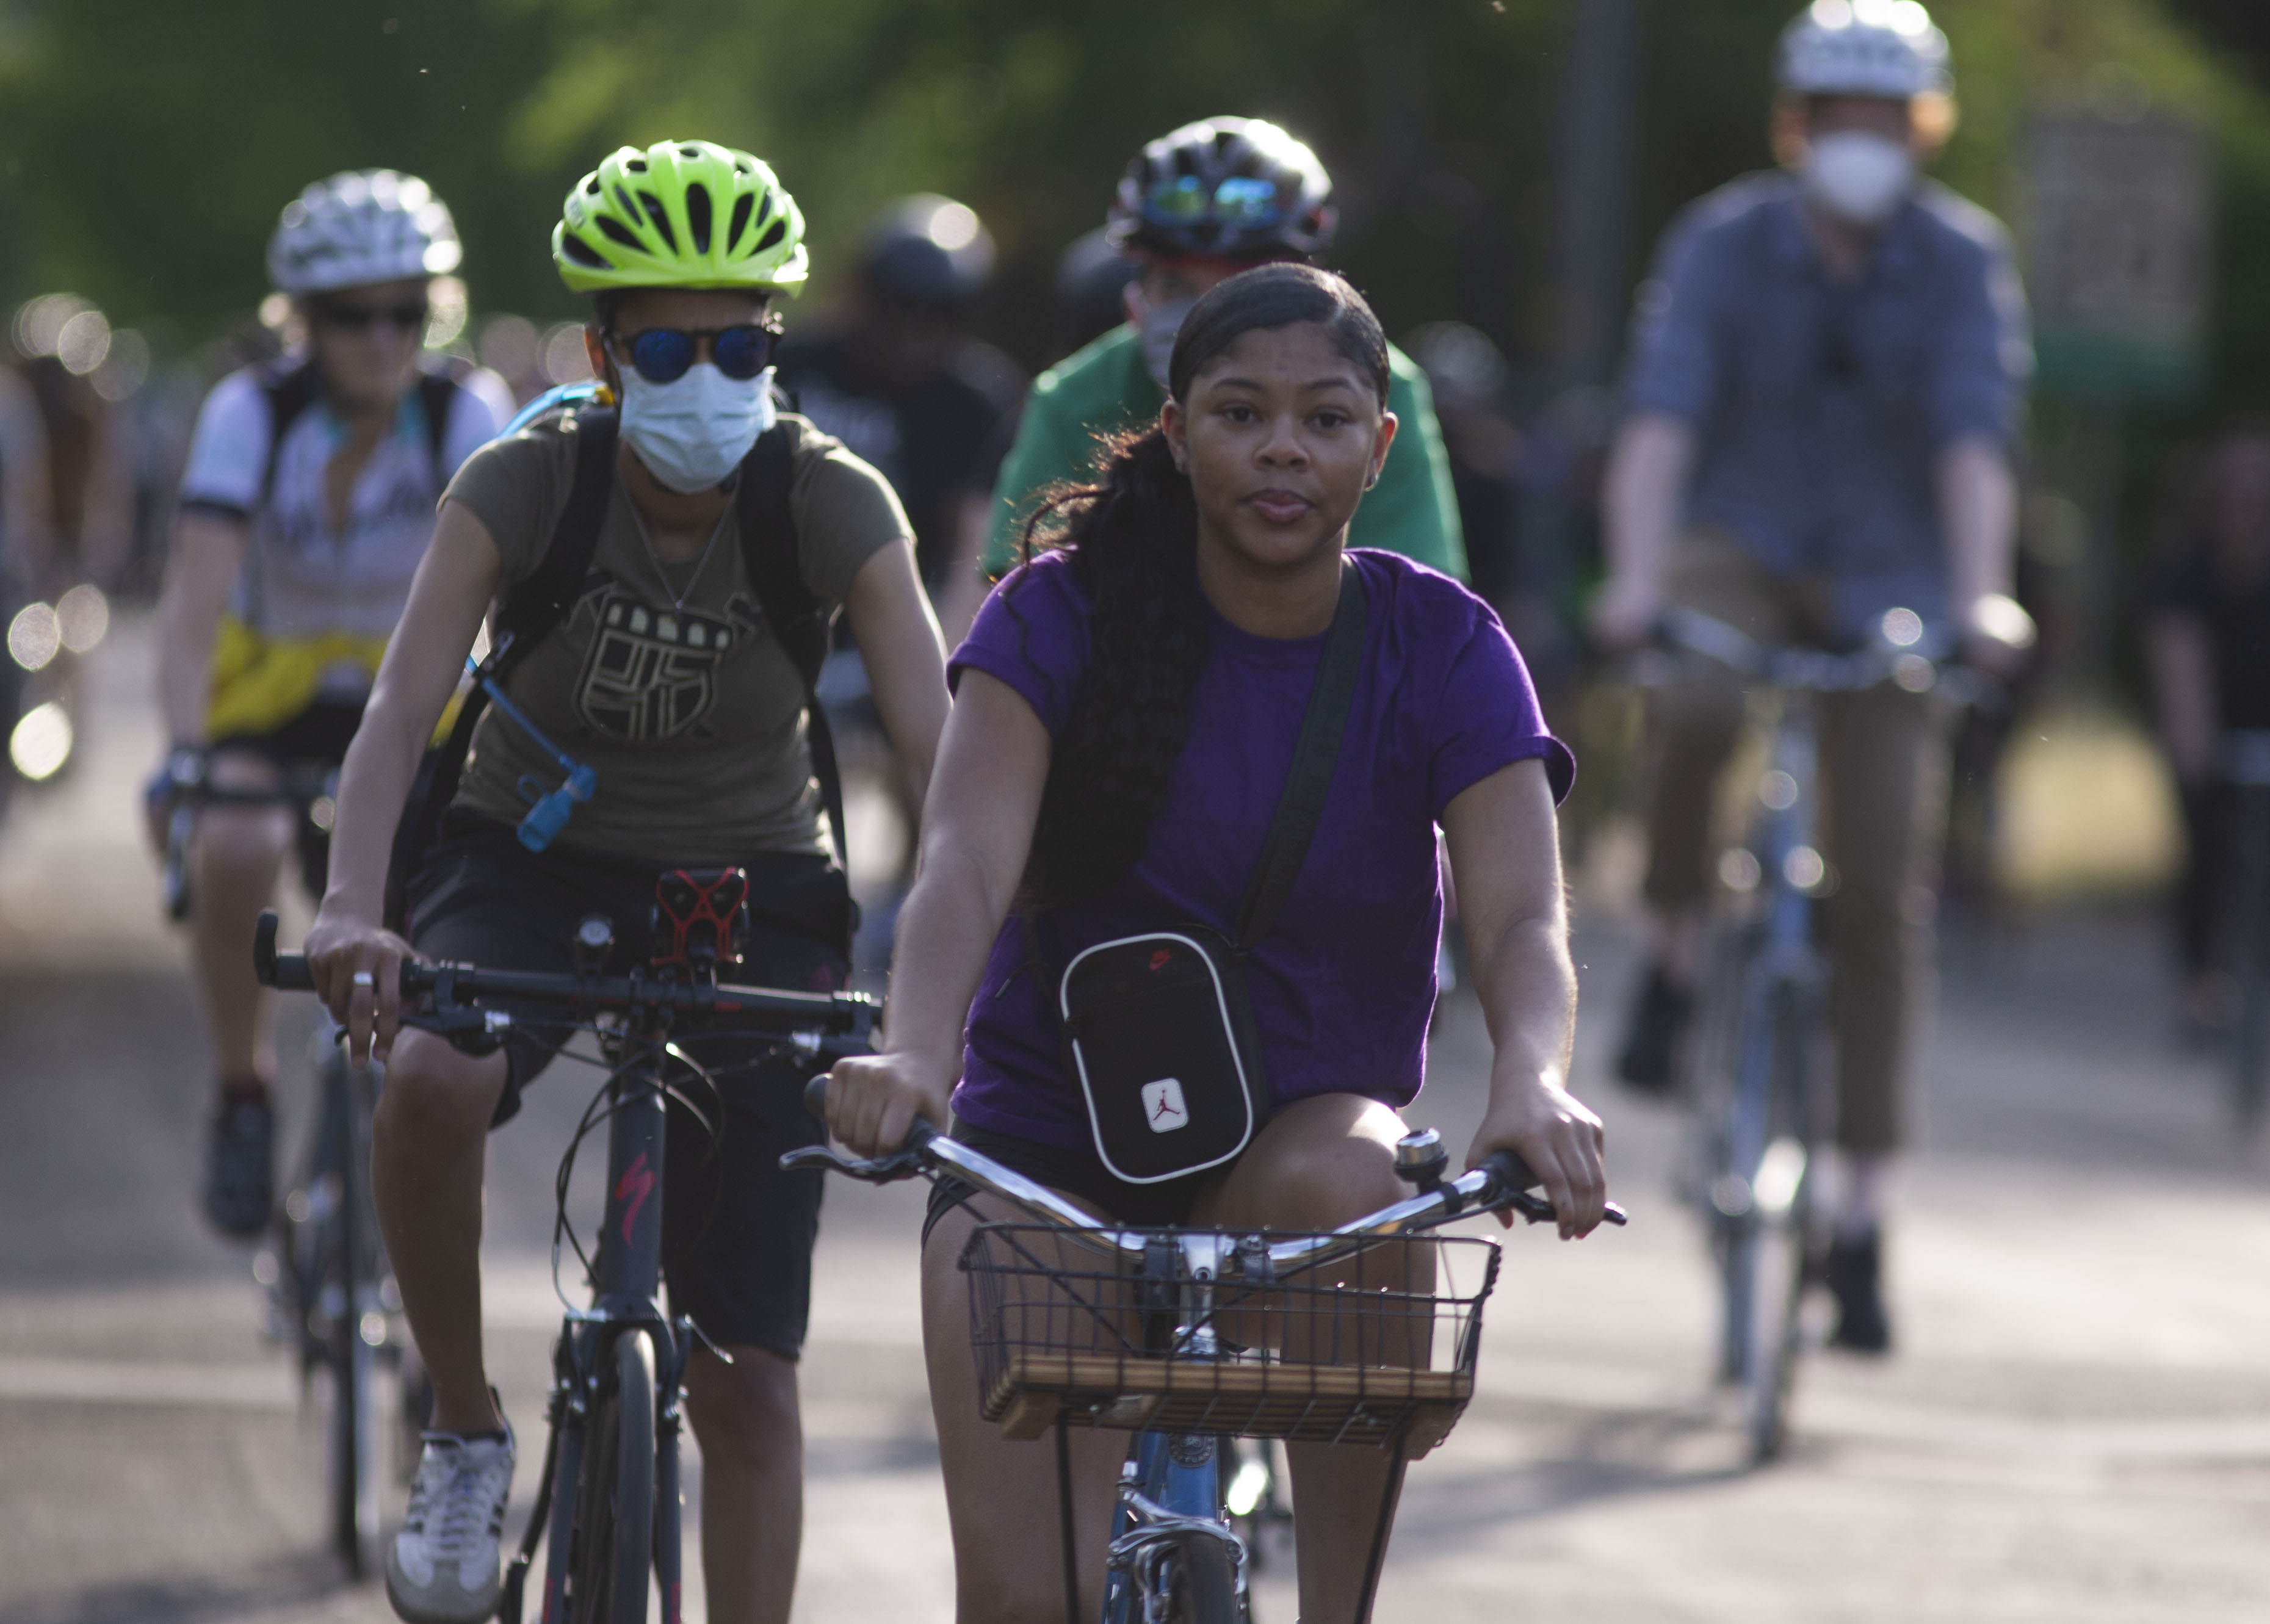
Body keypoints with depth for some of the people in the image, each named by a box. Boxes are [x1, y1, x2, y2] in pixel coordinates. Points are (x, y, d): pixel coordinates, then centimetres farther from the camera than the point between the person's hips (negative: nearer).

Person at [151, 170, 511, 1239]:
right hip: (268, 689, -1)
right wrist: (182, 753, -46)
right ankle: (242, 1089, -7)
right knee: (234, 857, -30)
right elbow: (193, 597, -31)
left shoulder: (466, 415, -19)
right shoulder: (251, 414, -22)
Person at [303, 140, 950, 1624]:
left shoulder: (831, 505, -16)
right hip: (532, 864, 0)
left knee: (747, 1381, -6)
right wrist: (353, 911, -44)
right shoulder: (524, 485, -16)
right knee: (429, 1075, -35)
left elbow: (939, 739, -24)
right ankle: (467, 1434, -12)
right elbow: (404, 708, -26)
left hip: (747, 893, 0)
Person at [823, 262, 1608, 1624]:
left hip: (1306, 1115, 0)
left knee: (1339, 1190, -38)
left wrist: (1532, 1083, -43)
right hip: (1046, 1140, 0)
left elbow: (1521, 916, -20)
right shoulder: (1062, 618, -9)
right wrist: (913, 1057, -44)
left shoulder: (1442, 651, -7)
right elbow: (967, 863, -23)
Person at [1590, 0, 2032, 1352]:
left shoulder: (1964, 263, -10)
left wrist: (1980, 595, -37)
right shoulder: (1723, 246, -12)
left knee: (1885, 889, -5)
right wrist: (1637, 579, -39)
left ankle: (1864, 1214, 2)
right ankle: (1678, 947, -9)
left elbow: (1974, 440, -21)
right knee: (1697, 709, -37)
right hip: (1739, 547, -1)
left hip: (1882, 583, 1)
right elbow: (1662, 419, -23)